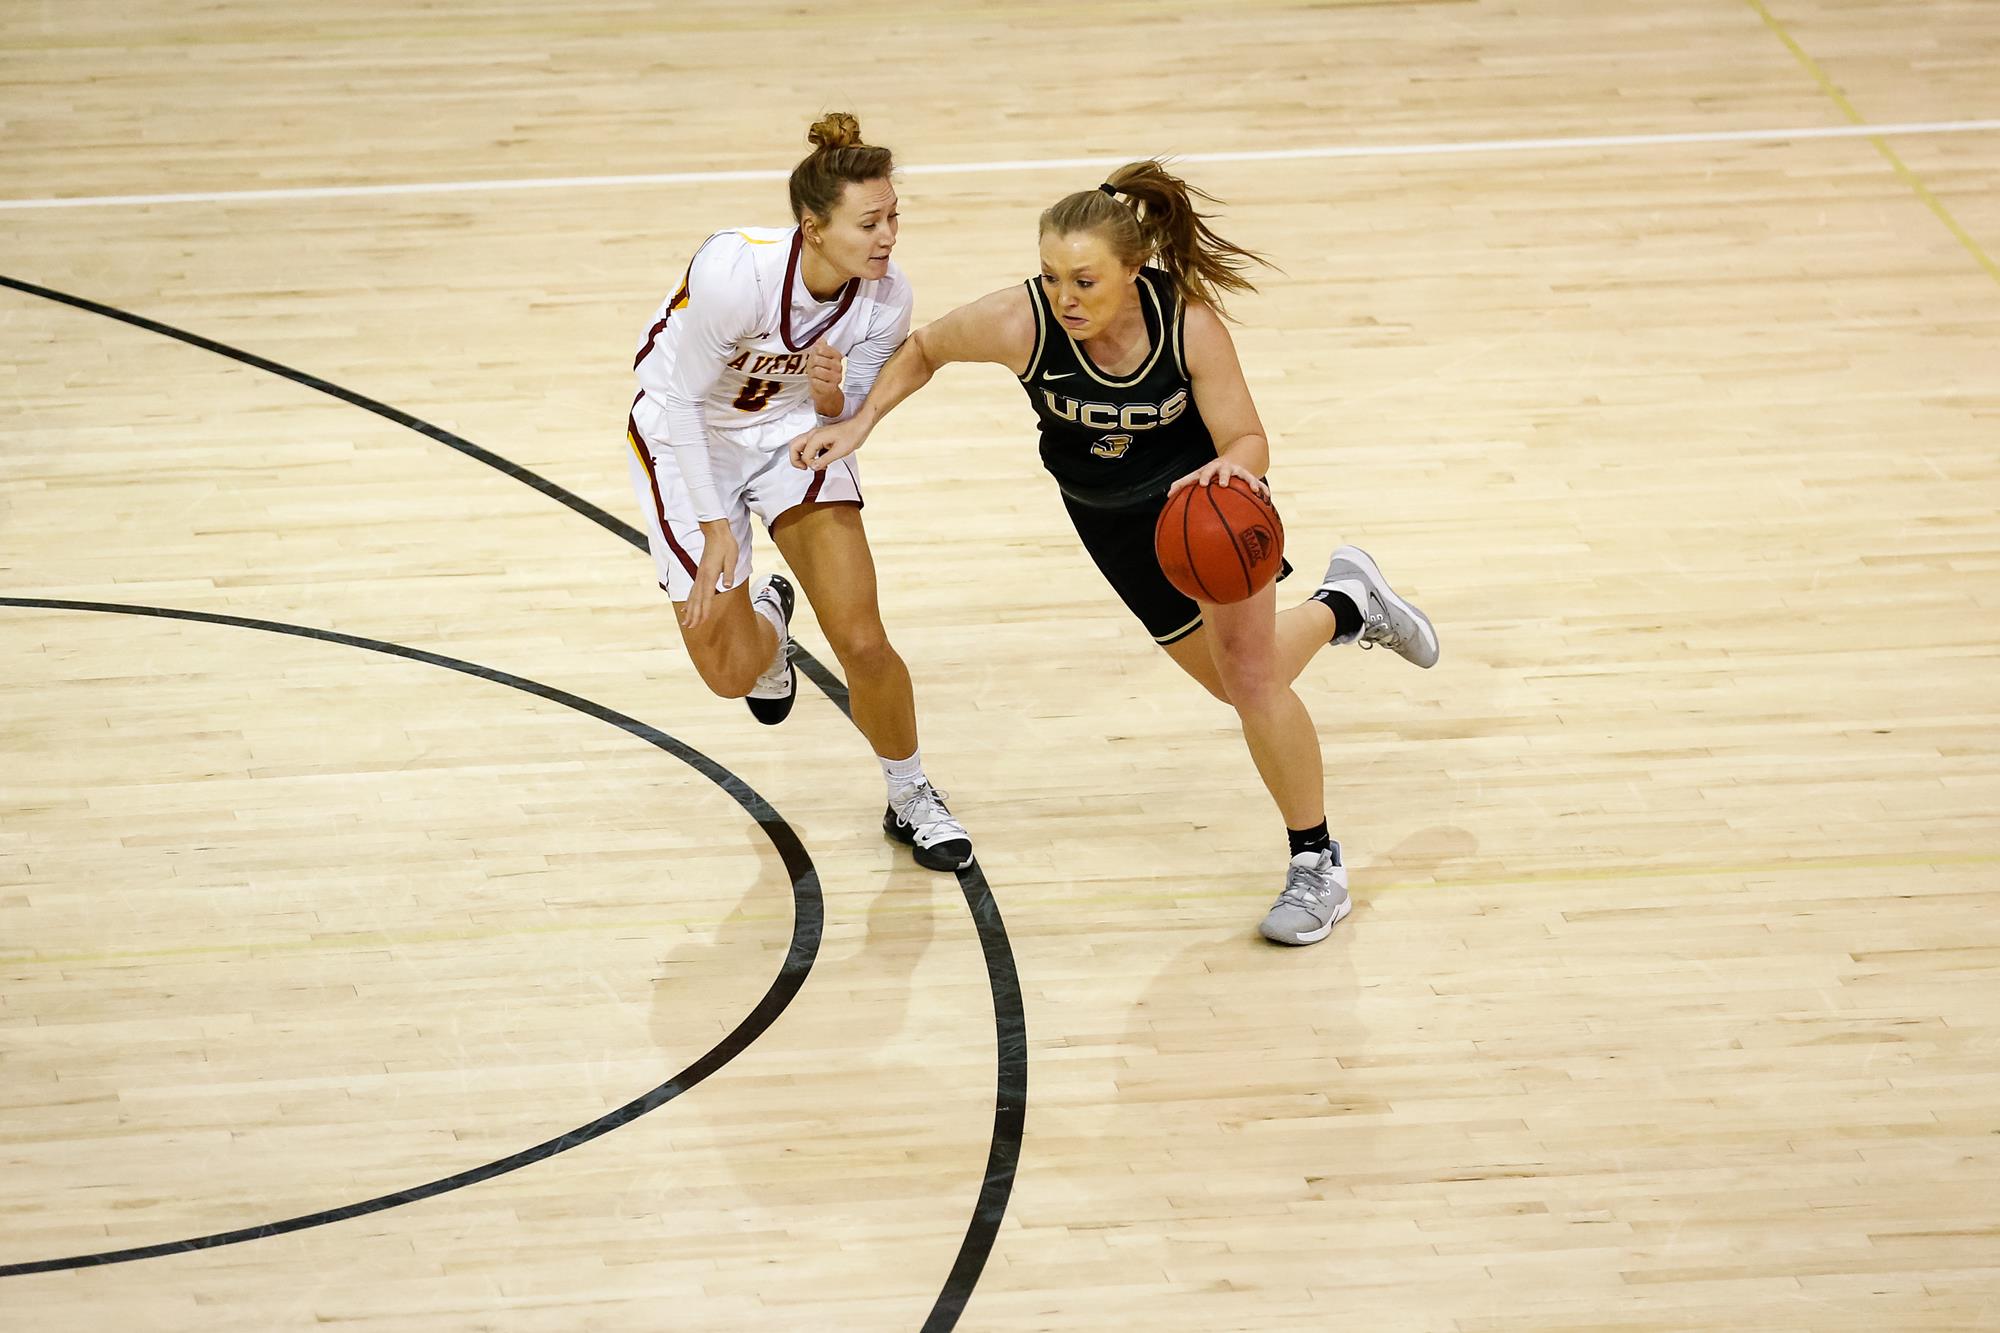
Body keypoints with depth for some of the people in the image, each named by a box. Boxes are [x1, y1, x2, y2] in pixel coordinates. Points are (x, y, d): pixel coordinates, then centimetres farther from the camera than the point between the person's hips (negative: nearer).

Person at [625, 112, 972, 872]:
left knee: (863, 643, -10)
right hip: (688, 436, -3)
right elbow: (677, 397, -24)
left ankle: (912, 800, 17)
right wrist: (715, 526, -23)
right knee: (731, 674, 0)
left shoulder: (886, 299, -22)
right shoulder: (737, 269, -36)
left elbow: (844, 423, -9)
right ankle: (766, 624, 39)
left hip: (796, 428, 3)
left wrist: (830, 399, -33)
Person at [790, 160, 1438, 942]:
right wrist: (857, 425, -21)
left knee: (1250, 675, -13)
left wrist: (1232, 470, -47)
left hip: (1207, 489, -3)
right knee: (1237, 681, 14)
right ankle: (1346, 605, 47)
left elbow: (1247, 440, -25)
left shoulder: (1190, 323, -33)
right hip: (1112, 517, 3)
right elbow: (923, 350, -12)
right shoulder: (1018, 323, -32)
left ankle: (1317, 865, 9)